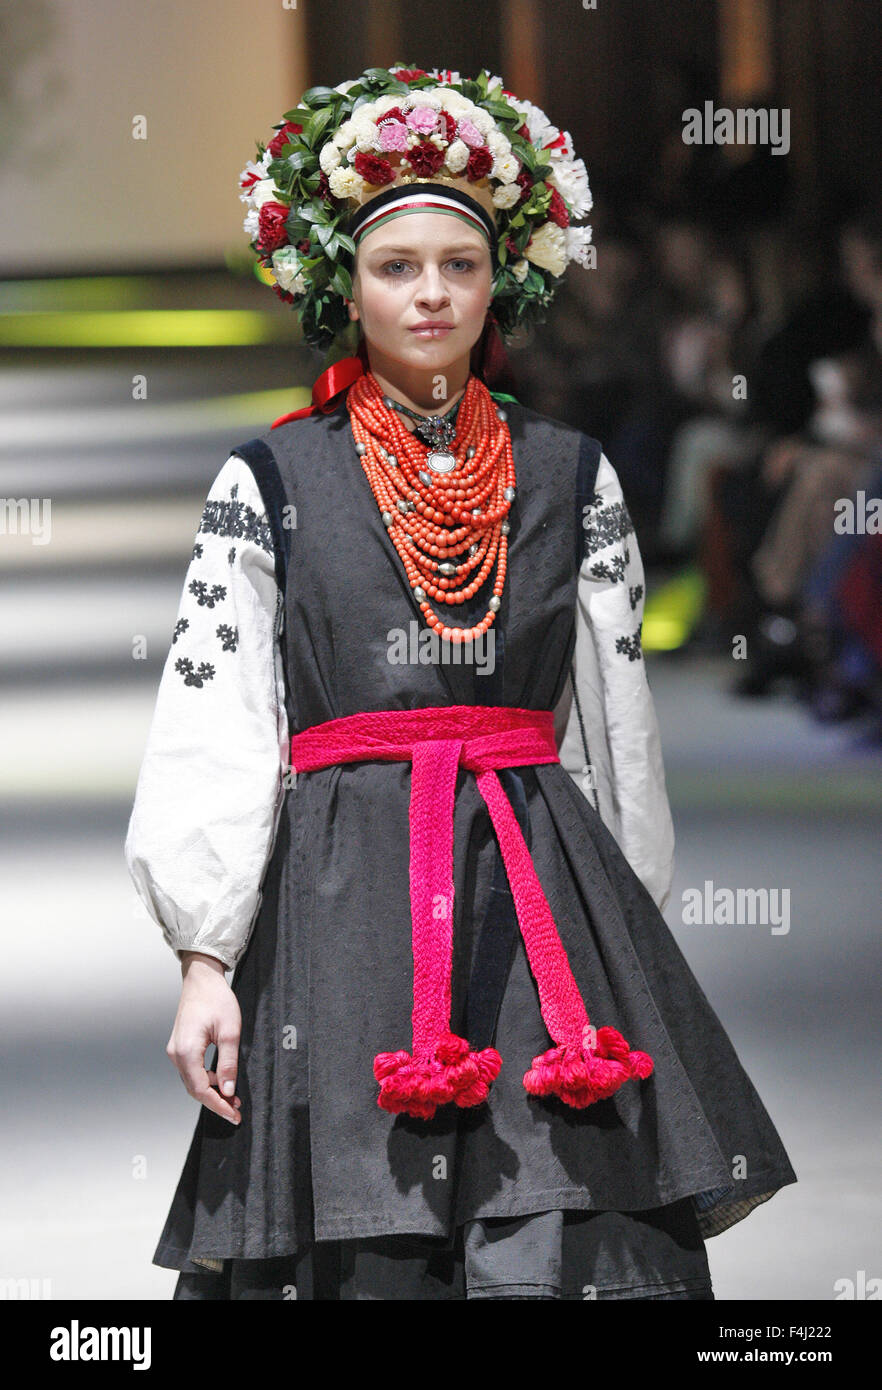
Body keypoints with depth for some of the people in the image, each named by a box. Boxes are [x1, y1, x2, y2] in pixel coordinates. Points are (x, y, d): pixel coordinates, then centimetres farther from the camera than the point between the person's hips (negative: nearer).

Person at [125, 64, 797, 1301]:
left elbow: (619, 723, 16)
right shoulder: (271, 482, 7)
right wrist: (205, 962, -5)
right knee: (365, 1246, -7)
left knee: (566, 1246, -13)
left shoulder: (571, 476, 13)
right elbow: (211, 724, 3)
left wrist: (633, 942, 14)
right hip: (340, 903, -1)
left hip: (545, 887, 1)